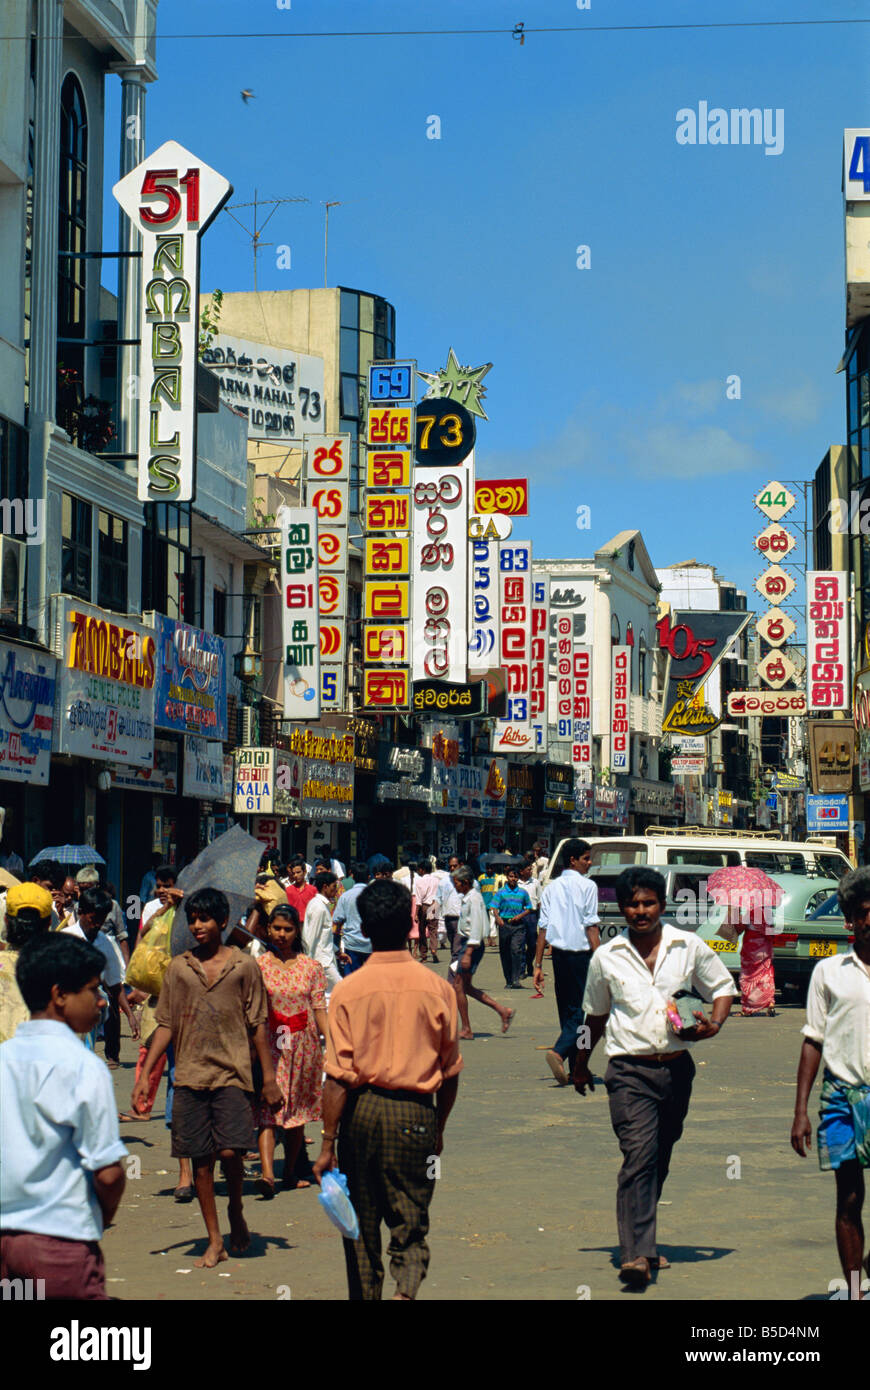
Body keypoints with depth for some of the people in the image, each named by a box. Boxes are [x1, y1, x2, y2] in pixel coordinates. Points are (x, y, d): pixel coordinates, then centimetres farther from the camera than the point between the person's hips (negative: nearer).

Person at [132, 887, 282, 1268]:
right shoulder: (179, 968, 8)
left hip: (232, 1074, -2)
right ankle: (215, 1241, 12)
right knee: (200, 1160, 3)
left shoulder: (244, 967, 3)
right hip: (190, 1076, 2)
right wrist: (145, 1073, 4)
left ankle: (236, 1212, 16)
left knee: (230, 1152, -14)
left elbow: (258, 1025, 5)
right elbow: (166, 1025, 10)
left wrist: (269, 1076, 2)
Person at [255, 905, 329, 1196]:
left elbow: (320, 1010, 5)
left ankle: (290, 1172, 19)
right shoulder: (258, 965, 2)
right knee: (268, 1110, -14)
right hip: (269, 1044, -2)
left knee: (299, 1112, 7)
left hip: (304, 1046, 2)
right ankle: (268, 1174, -24)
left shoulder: (311, 967, 6)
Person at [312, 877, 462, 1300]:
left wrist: (328, 1143, -4)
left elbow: (337, 1077, -9)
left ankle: (366, 1295, 24)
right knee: (411, 1220, 4)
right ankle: (407, 1289, -20)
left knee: (362, 1222, 15)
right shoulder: (436, 987, -2)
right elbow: (450, 1071, 5)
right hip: (415, 1114, 0)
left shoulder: (348, 990, -7)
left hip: (362, 1111, 0)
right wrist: (438, 1129, 19)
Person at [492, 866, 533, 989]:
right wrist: (498, 918, -18)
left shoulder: (523, 892, 9)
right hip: (504, 923, 1)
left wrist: (520, 915, -4)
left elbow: (529, 908, 14)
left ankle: (516, 980, -18)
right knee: (505, 953, 5)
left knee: (516, 950, -16)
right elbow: (495, 908, 1)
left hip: (518, 924, -1)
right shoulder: (501, 892, 7)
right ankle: (508, 981, 15)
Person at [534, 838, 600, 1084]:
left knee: (567, 1010, 13)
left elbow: (543, 928, 8)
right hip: (581, 954, -6)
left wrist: (538, 964, 9)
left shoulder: (551, 887, 11)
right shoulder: (587, 886, -6)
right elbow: (591, 926, -11)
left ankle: (577, 1068, 15)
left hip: (559, 955, 6)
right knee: (583, 1009, -5)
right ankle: (559, 1052, -26)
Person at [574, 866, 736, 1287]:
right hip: (629, 1071, -2)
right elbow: (595, 1014, 18)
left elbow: (723, 987, 15)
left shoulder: (689, 948, 3)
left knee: (659, 1159, 13)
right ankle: (637, 1254, -23)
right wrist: (581, 1063, 26)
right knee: (638, 1158, -17)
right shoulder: (607, 957, 3)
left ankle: (639, 1238, 31)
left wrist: (714, 1023, -5)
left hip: (677, 1068, 3)